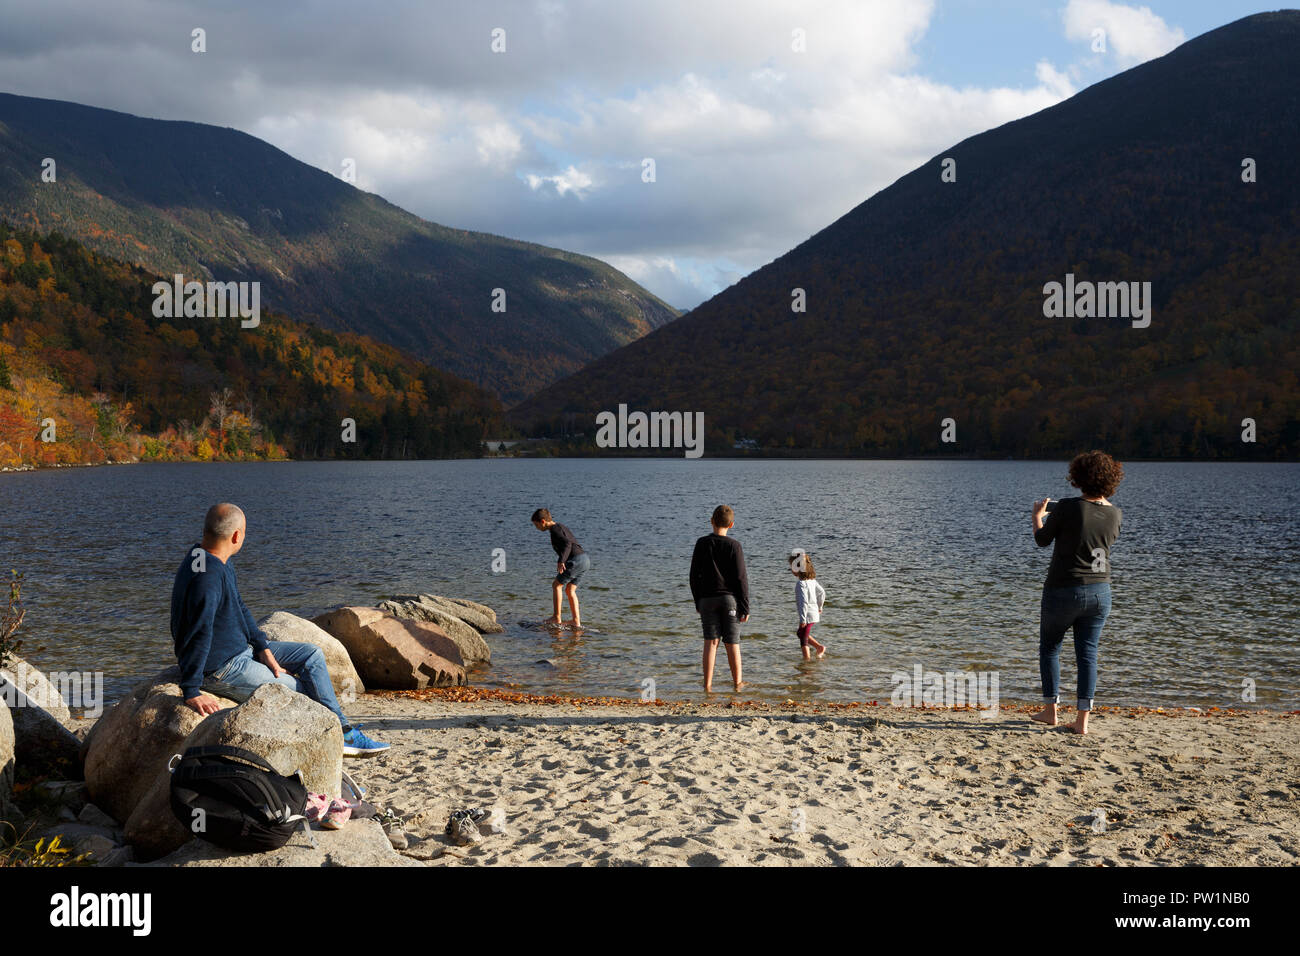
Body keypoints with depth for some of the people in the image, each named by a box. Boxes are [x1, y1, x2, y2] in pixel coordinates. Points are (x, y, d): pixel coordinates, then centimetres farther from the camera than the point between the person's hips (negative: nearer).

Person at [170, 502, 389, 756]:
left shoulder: (223, 564, 3)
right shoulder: (207, 577, -30)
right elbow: (199, 634, -34)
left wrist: (264, 649, 6)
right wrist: (191, 692, -34)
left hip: (241, 648, 11)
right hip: (222, 667, -11)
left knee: (312, 655, 9)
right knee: (303, 692, -3)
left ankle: (343, 732, 10)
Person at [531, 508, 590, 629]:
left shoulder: (555, 529, -9)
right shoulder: (560, 527, 21)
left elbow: (567, 543, -24)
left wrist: (561, 561, -34)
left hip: (577, 560, -10)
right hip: (585, 560, 10)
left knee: (556, 585, 1)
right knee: (570, 590, 13)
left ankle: (557, 618, 2)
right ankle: (576, 620, 7)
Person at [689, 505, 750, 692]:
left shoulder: (702, 544, -1)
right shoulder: (734, 546, -7)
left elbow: (694, 576, 3)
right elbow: (741, 578, -8)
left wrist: (698, 601, 13)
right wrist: (745, 607, -3)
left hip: (707, 599, 1)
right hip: (730, 599, -1)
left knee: (710, 642, 2)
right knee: (732, 643, 7)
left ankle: (708, 684, -1)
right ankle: (737, 682, 17)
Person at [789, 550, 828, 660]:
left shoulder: (801, 584, -22)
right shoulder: (812, 580, 6)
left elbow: (804, 602, -28)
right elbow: (822, 592, 16)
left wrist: (802, 619, -27)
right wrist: (820, 606, 30)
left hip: (808, 615, -9)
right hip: (815, 613, 9)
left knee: (803, 639, 2)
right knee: (800, 633, 26)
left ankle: (807, 659, 4)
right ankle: (820, 647, 24)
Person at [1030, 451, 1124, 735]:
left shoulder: (1067, 507, -17)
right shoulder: (1114, 514, -4)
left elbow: (1042, 539, -4)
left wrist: (1038, 514, 16)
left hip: (1062, 591, -4)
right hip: (1099, 591, 4)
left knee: (1049, 647, 16)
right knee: (1088, 654, 9)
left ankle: (1051, 710, 20)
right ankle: (1082, 720, 6)